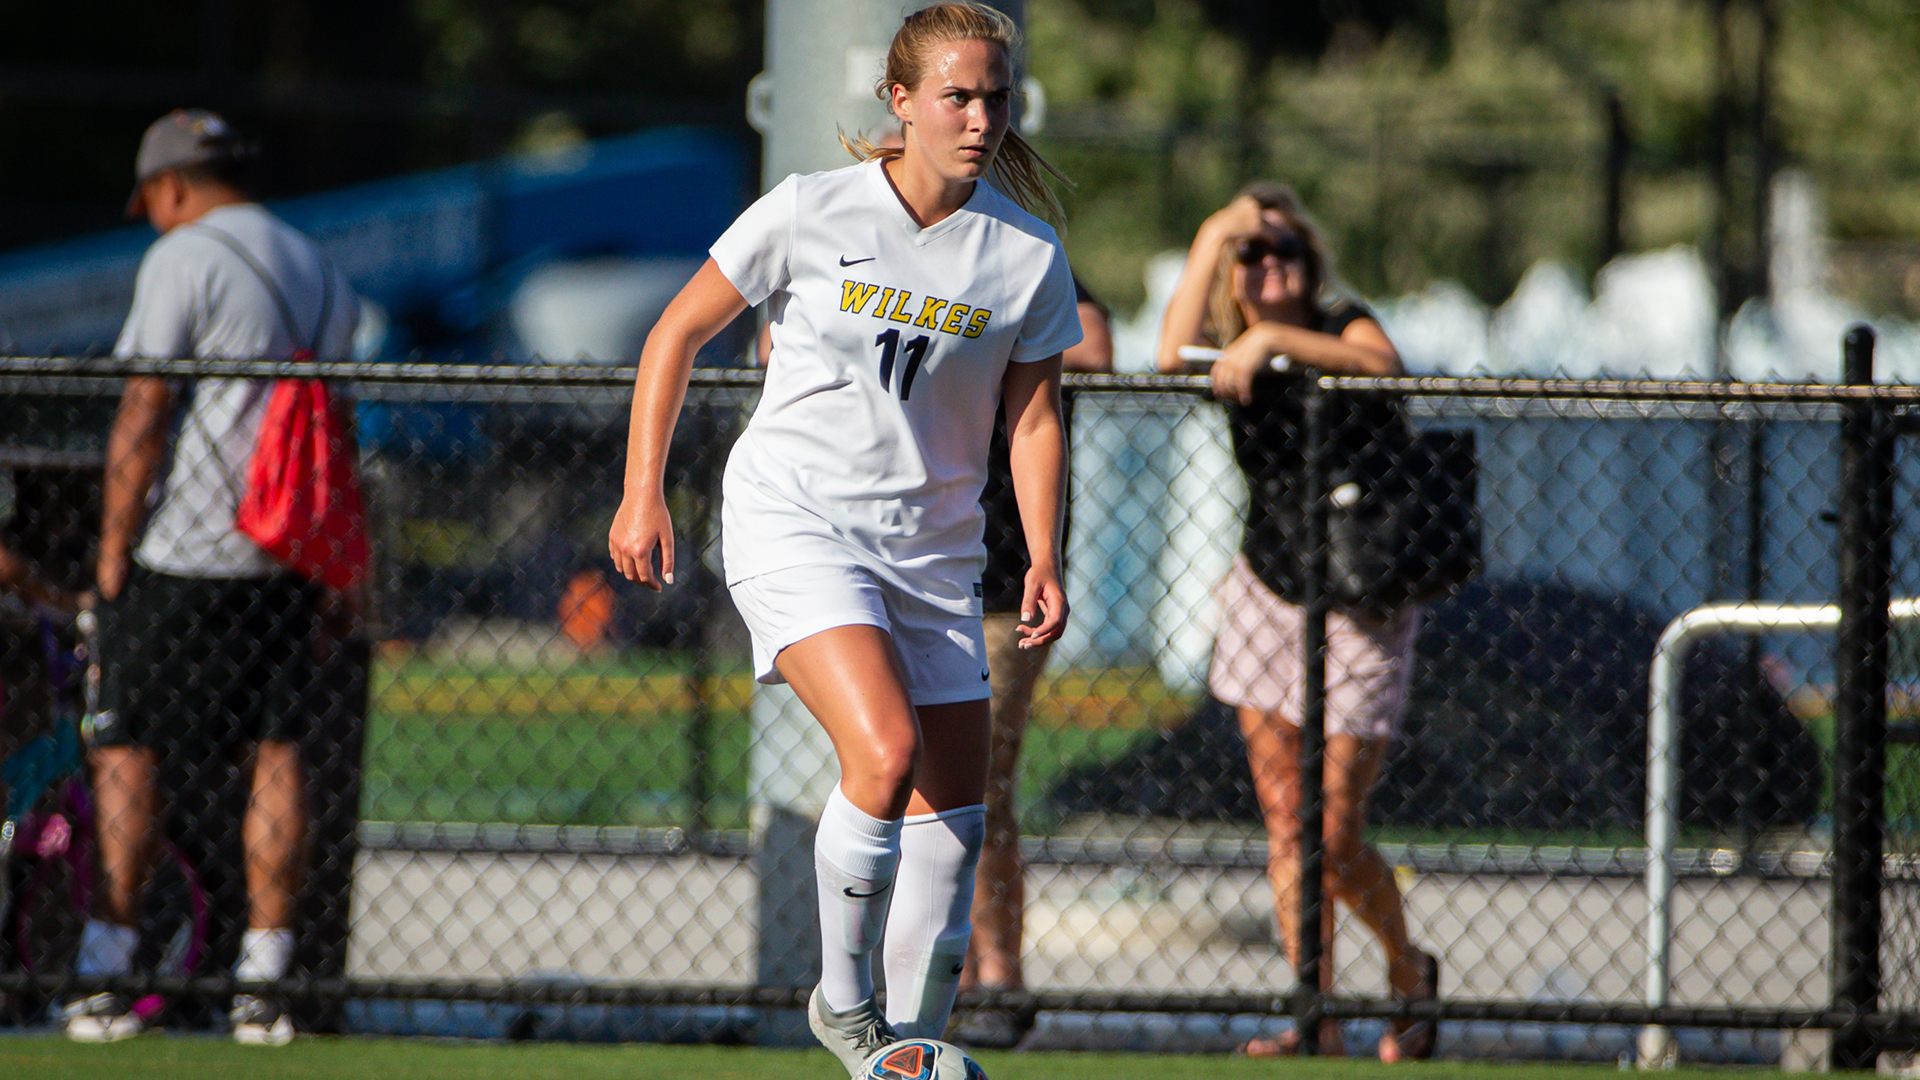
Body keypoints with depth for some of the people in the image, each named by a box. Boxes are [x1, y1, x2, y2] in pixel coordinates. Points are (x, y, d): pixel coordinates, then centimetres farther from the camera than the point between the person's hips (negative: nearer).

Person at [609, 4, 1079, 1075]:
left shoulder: (1029, 256, -2)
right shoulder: (809, 213, -8)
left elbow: (1033, 417, 8)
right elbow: (680, 332, 3)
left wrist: (1045, 561, -4)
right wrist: (644, 492, -1)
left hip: (931, 545, 4)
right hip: (793, 517, -4)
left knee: (953, 812, 1)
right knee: (885, 750, -25)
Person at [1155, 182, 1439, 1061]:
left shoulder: (1341, 328, -9)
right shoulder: (1233, 357, -1)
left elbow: (1382, 365, -34)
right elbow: (1171, 357, -24)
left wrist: (1273, 340, -40)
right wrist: (1209, 242, -25)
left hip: (1360, 612, -4)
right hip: (1266, 594, 4)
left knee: (1335, 840, -5)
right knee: (1287, 830, -1)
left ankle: (1408, 970, 22)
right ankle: (1317, 1019, 4)